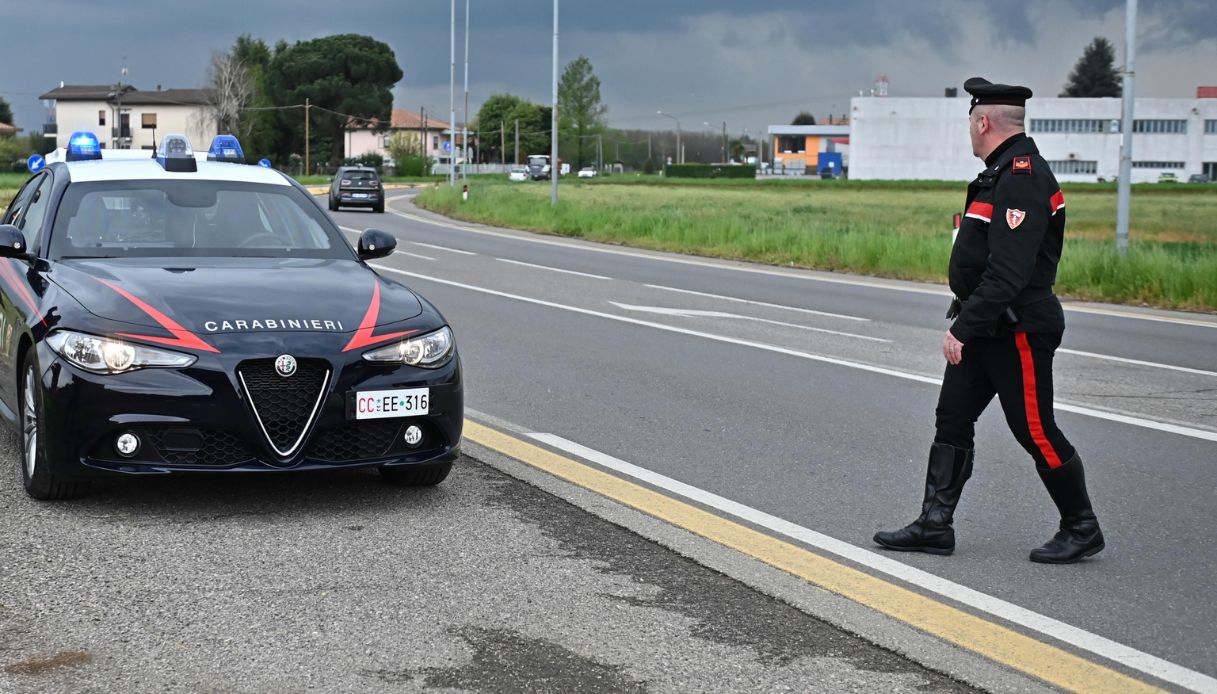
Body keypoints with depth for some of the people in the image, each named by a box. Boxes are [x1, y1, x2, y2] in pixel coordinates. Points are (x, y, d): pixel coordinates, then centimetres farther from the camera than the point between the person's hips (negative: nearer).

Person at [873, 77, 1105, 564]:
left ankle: (1082, 529, 14)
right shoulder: (1002, 174, 13)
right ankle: (935, 524, 13)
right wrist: (964, 323, 21)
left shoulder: (1022, 180, -20)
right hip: (986, 328, 10)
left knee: (1036, 432, 0)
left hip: (1019, 332, -10)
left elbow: (1008, 272, -27)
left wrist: (963, 327, -27)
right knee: (952, 419, 9)